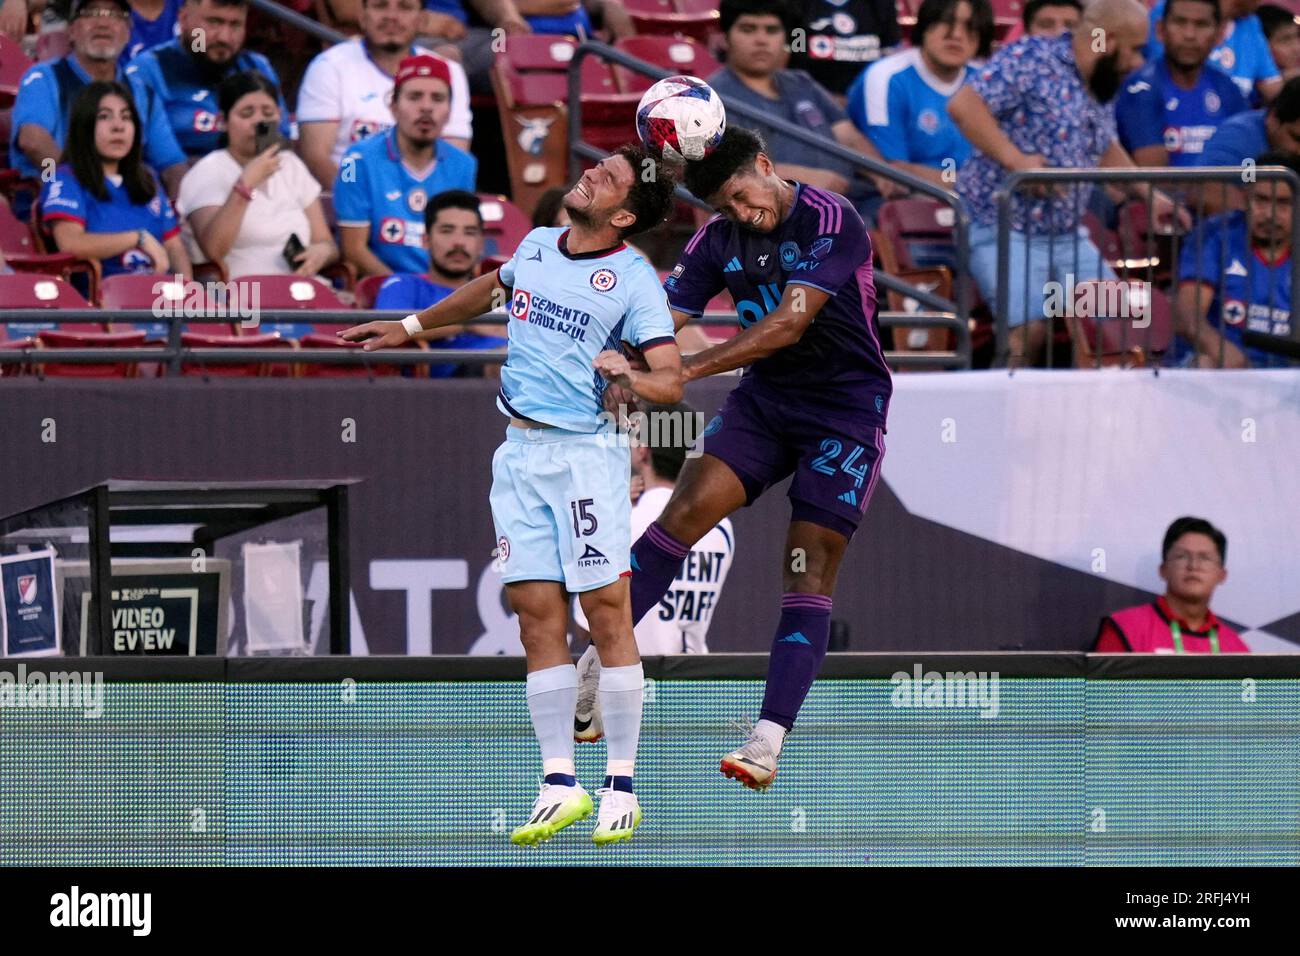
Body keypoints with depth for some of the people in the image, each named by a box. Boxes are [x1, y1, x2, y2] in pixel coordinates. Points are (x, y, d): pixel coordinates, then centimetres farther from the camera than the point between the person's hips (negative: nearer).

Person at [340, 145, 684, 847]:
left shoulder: (634, 280, -7)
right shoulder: (536, 246, 10)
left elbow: (670, 381, -11)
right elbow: (490, 288, 33)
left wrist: (629, 377, -32)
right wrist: (411, 328, 38)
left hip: (585, 453, -5)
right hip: (518, 454, 5)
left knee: (607, 613, -7)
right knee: (537, 615, 1)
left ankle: (621, 788, -2)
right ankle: (559, 785, 2)